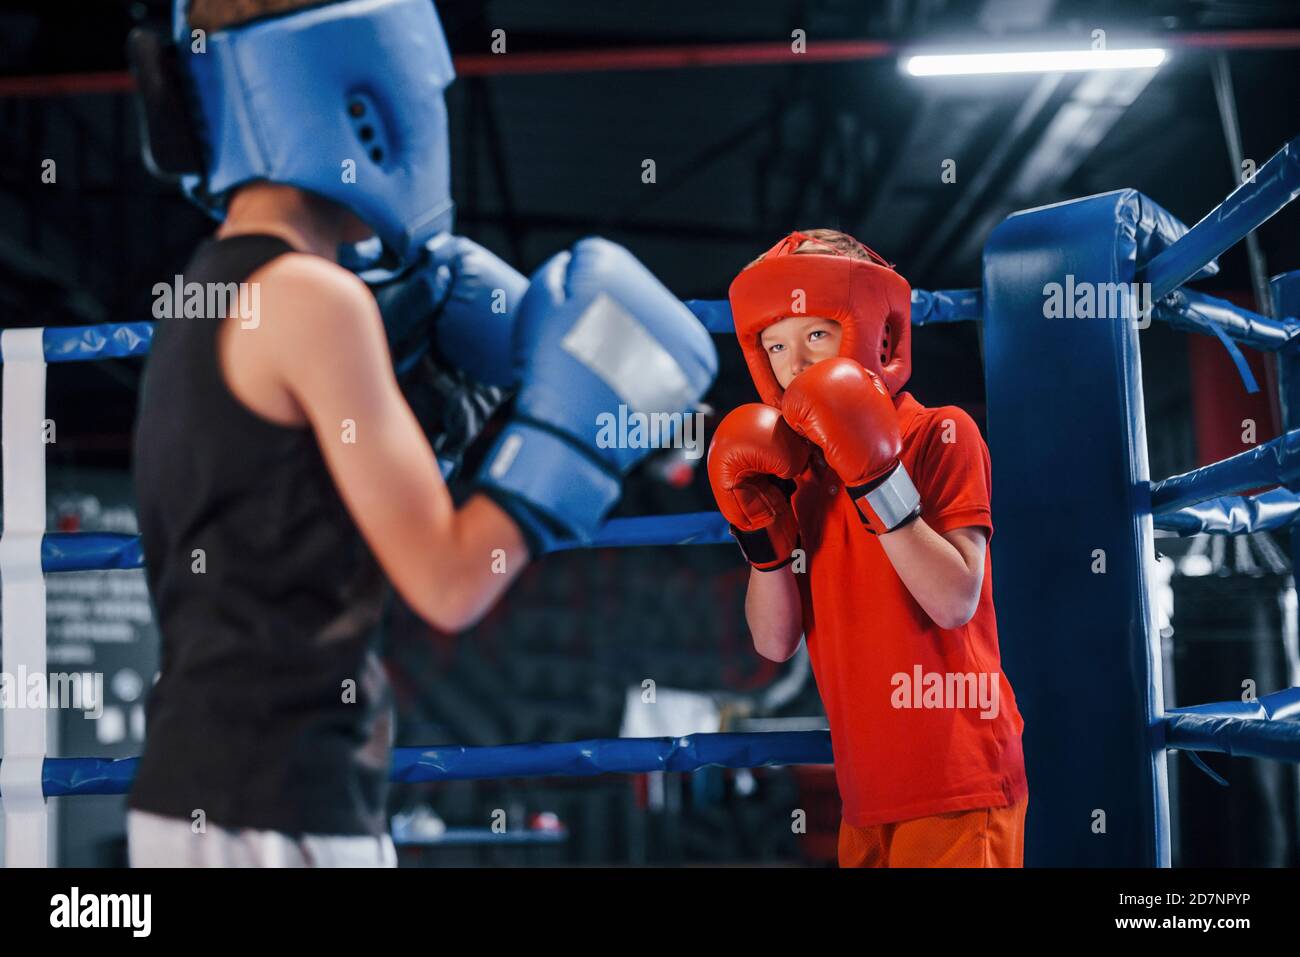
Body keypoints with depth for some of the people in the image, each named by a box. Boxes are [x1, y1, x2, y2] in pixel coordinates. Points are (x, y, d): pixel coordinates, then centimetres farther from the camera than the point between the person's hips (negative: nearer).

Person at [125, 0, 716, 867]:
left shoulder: (212, 302, 13)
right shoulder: (309, 296, -14)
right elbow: (448, 586, -14)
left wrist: (398, 364, 16)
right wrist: (576, 407, -7)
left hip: (203, 796, 9)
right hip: (276, 819, -9)